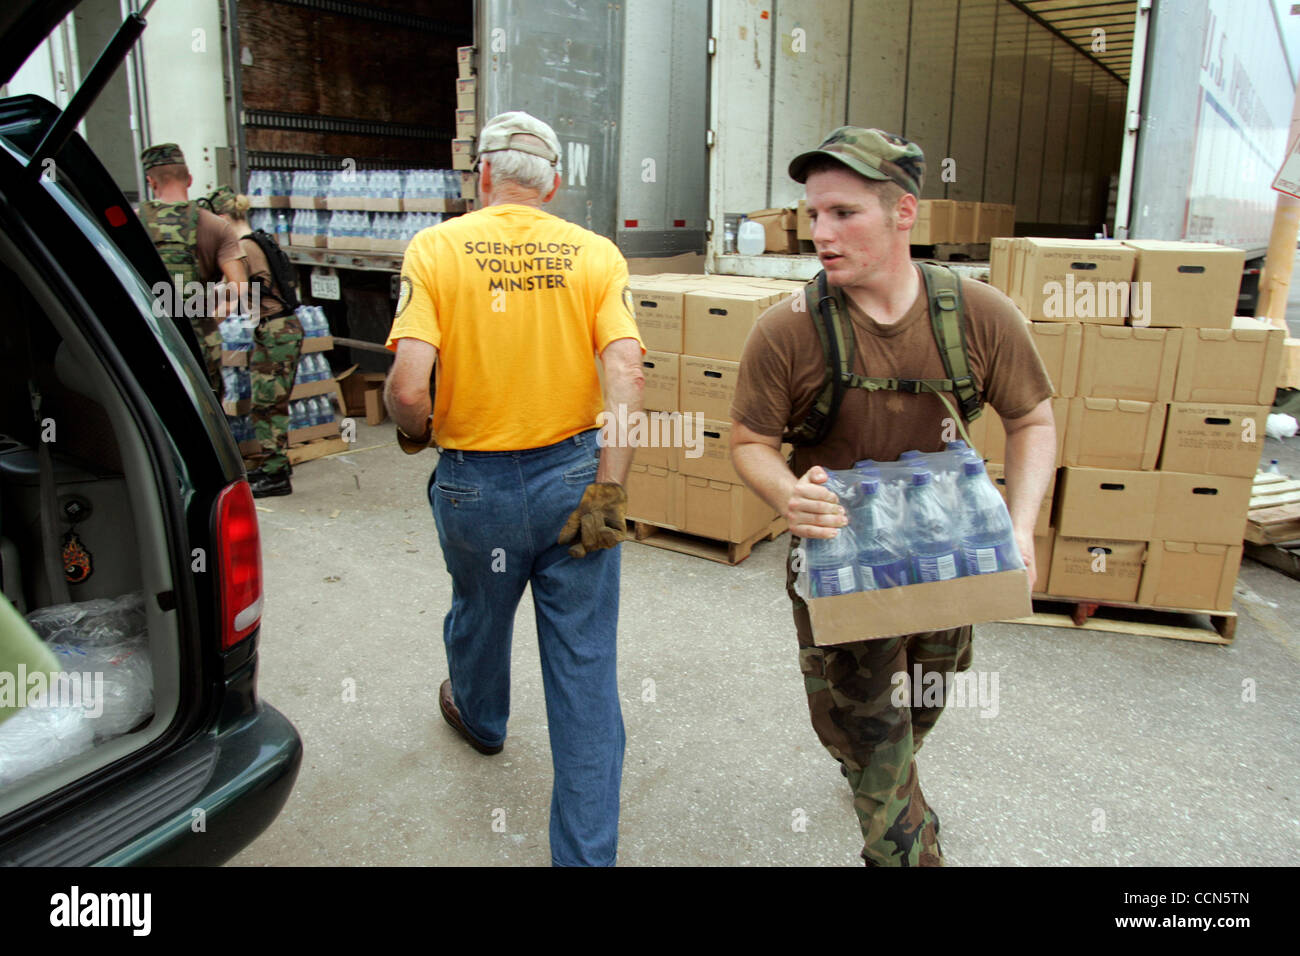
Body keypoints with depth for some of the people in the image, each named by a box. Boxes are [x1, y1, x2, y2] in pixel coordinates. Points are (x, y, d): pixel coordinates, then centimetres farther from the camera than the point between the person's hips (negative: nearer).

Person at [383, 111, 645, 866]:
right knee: (585, 666, 7)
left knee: (479, 617, 29)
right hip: (574, 473, 1)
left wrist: (414, 430, 4)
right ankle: (587, 852, 15)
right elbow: (628, 372, -15)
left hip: (477, 483, 0)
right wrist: (609, 490, -14)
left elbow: (409, 387, -18)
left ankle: (480, 718, 60)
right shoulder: (595, 253, -2)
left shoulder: (437, 247, -7)